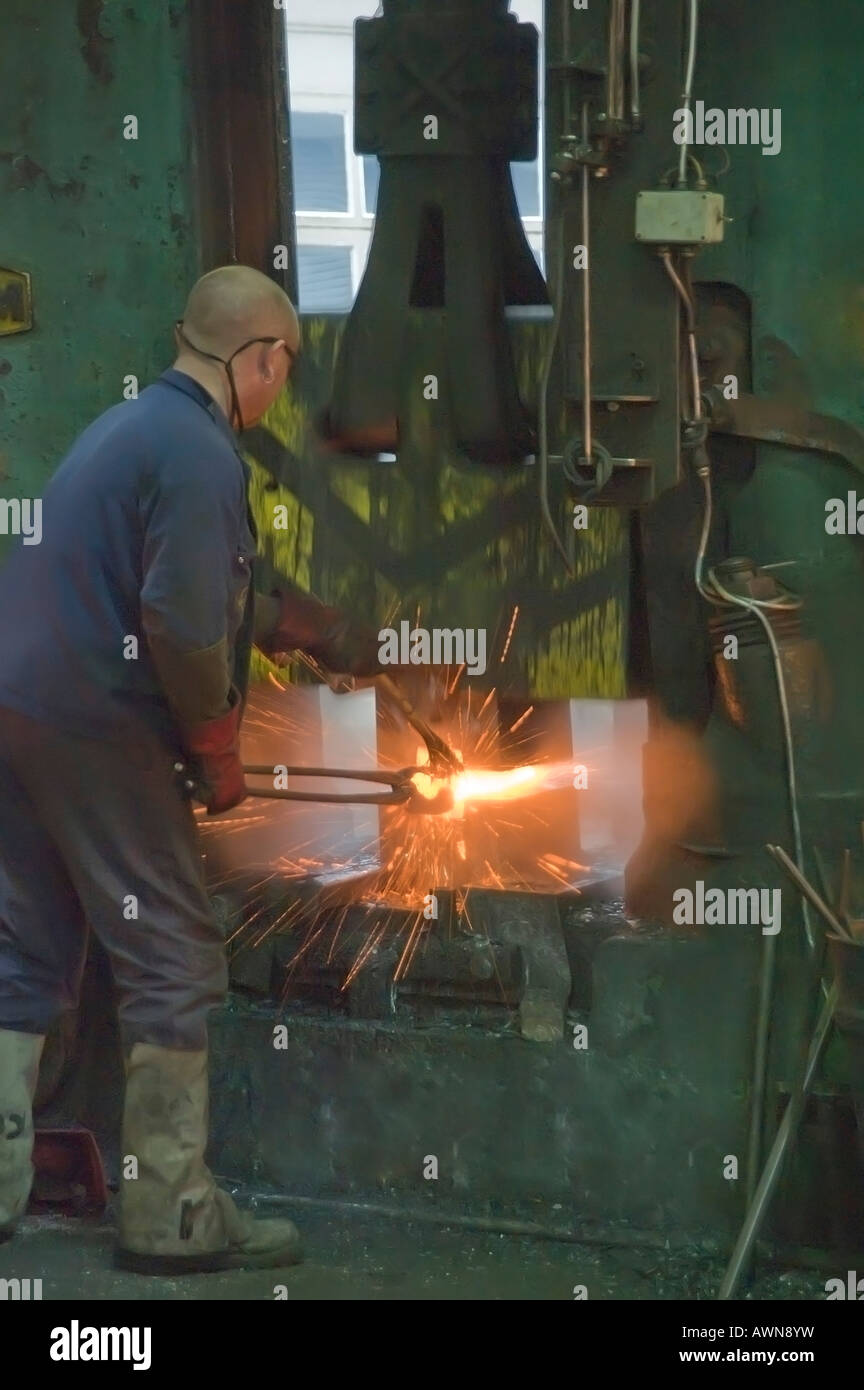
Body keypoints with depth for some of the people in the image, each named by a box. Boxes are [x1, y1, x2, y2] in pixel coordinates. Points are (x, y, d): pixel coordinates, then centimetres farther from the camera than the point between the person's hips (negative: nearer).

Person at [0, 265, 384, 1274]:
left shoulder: (135, 424, 18)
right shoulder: (200, 452, -14)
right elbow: (182, 630, -21)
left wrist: (313, 628, 36)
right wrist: (220, 755, -8)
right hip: (95, 726, -9)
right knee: (174, 963, -1)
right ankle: (170, 1217, 3)